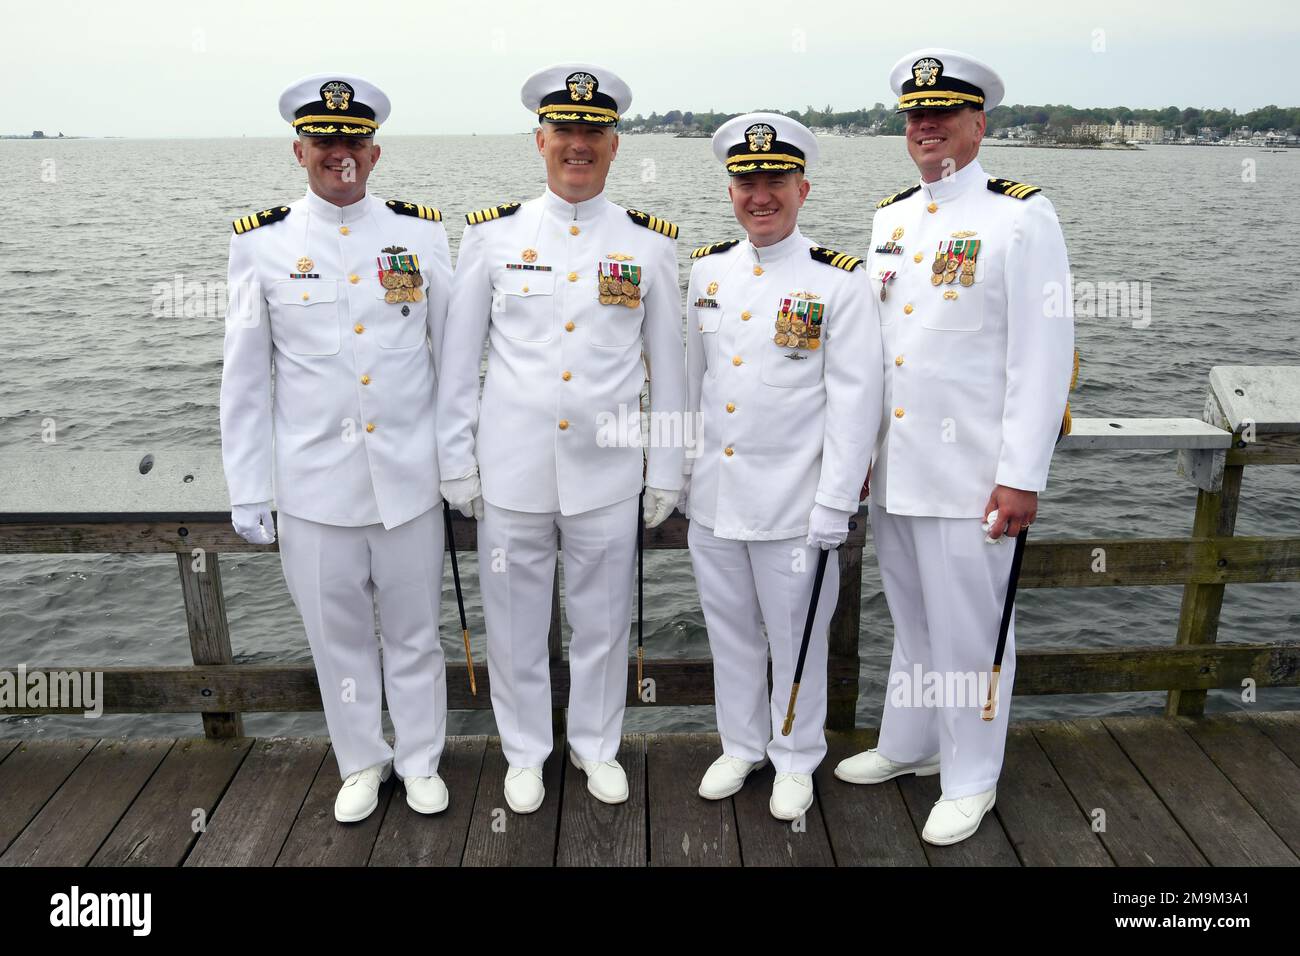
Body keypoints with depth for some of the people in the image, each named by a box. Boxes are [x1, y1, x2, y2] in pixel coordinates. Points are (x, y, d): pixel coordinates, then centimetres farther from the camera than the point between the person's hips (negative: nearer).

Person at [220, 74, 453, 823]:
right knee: (338, 634, 14)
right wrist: (248, 490, 0)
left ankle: (421, 759, 33)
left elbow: (455, 353, 4)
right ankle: (361, 762, 35)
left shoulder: (423, 233, 1)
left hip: (409, 478, 0)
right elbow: (245, 378, 1)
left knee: (414, 631, 13)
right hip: (313, 482, 0)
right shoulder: (262, 245, 0)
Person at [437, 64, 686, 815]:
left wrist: (667, 470, 3)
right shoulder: (493, 234, 1)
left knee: (604, 621, 13)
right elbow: (461, 357, 4)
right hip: (512, 469, 0)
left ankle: (598, 745, 37)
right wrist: (457, 461, 2)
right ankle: (525, 753, 34)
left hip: (607, 471, 0)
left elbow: (668, 364, 4)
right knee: (515, 624, 12)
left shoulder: (651, 243, 1)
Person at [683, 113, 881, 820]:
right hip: (711, 496, 5)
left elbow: (854, 400, -11)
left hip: (791, 505, -4)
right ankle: (740, 745, 38)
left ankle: (796, 760, 32)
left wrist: (835, 507, -14)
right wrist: (676, 466, 12)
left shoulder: (840, 282, -9)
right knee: (729, 630, 18)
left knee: (795, 638, 11)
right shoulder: (706, 269, 6)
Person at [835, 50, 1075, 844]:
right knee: (912, 620, 19)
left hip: (969, 473, -6)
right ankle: (909, 745, 38)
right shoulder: (890, 216, 12)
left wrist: (1022, 477, -15)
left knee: (970, 630, 5)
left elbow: (1043, 355, -11)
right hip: (892, 469, 6)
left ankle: (971, 780, 24)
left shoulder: (1023, 216, -6)